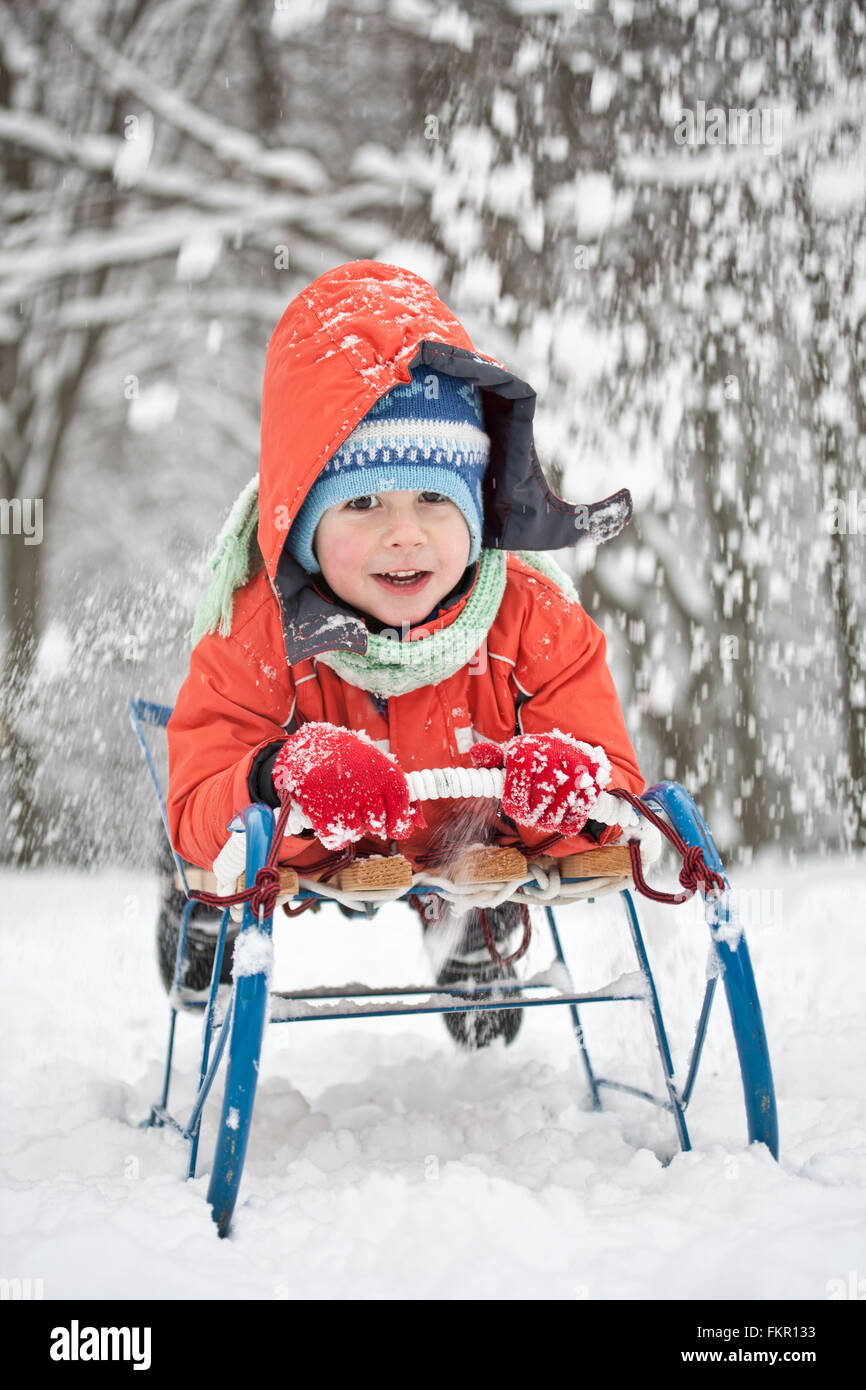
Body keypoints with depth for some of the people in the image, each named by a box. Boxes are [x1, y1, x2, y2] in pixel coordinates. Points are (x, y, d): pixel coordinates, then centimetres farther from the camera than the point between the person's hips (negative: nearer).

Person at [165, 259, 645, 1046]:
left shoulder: (535, 621, -25)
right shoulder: (259, 637, -28)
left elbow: (616, 790, -25)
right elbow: (196, 819, -31)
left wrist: (574, 788, -51)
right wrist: (279, 780, -54)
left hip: (475, 850, 2)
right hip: (315, 860, -1)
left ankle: (473, 951, 29)